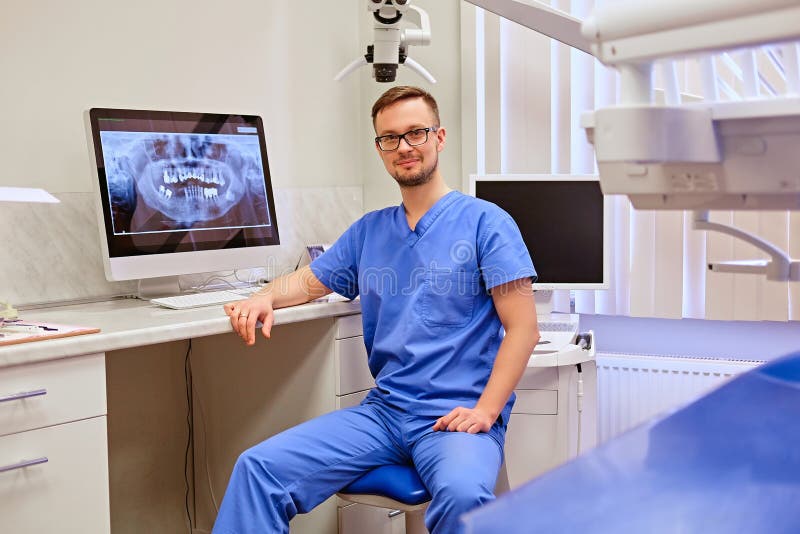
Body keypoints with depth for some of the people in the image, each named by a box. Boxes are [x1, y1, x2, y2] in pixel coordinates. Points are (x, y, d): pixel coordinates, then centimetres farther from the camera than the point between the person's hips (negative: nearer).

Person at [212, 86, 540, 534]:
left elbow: (523, 328, -5)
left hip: (456, 415, -4)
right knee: (259, 467, -13)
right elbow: (310, 280, 27)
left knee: (463, 493, -38)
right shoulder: (370, 230, 16)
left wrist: (486, 410, -16)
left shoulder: (486, 222, -1)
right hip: (383, 412, 5)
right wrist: (264, 298, 3)